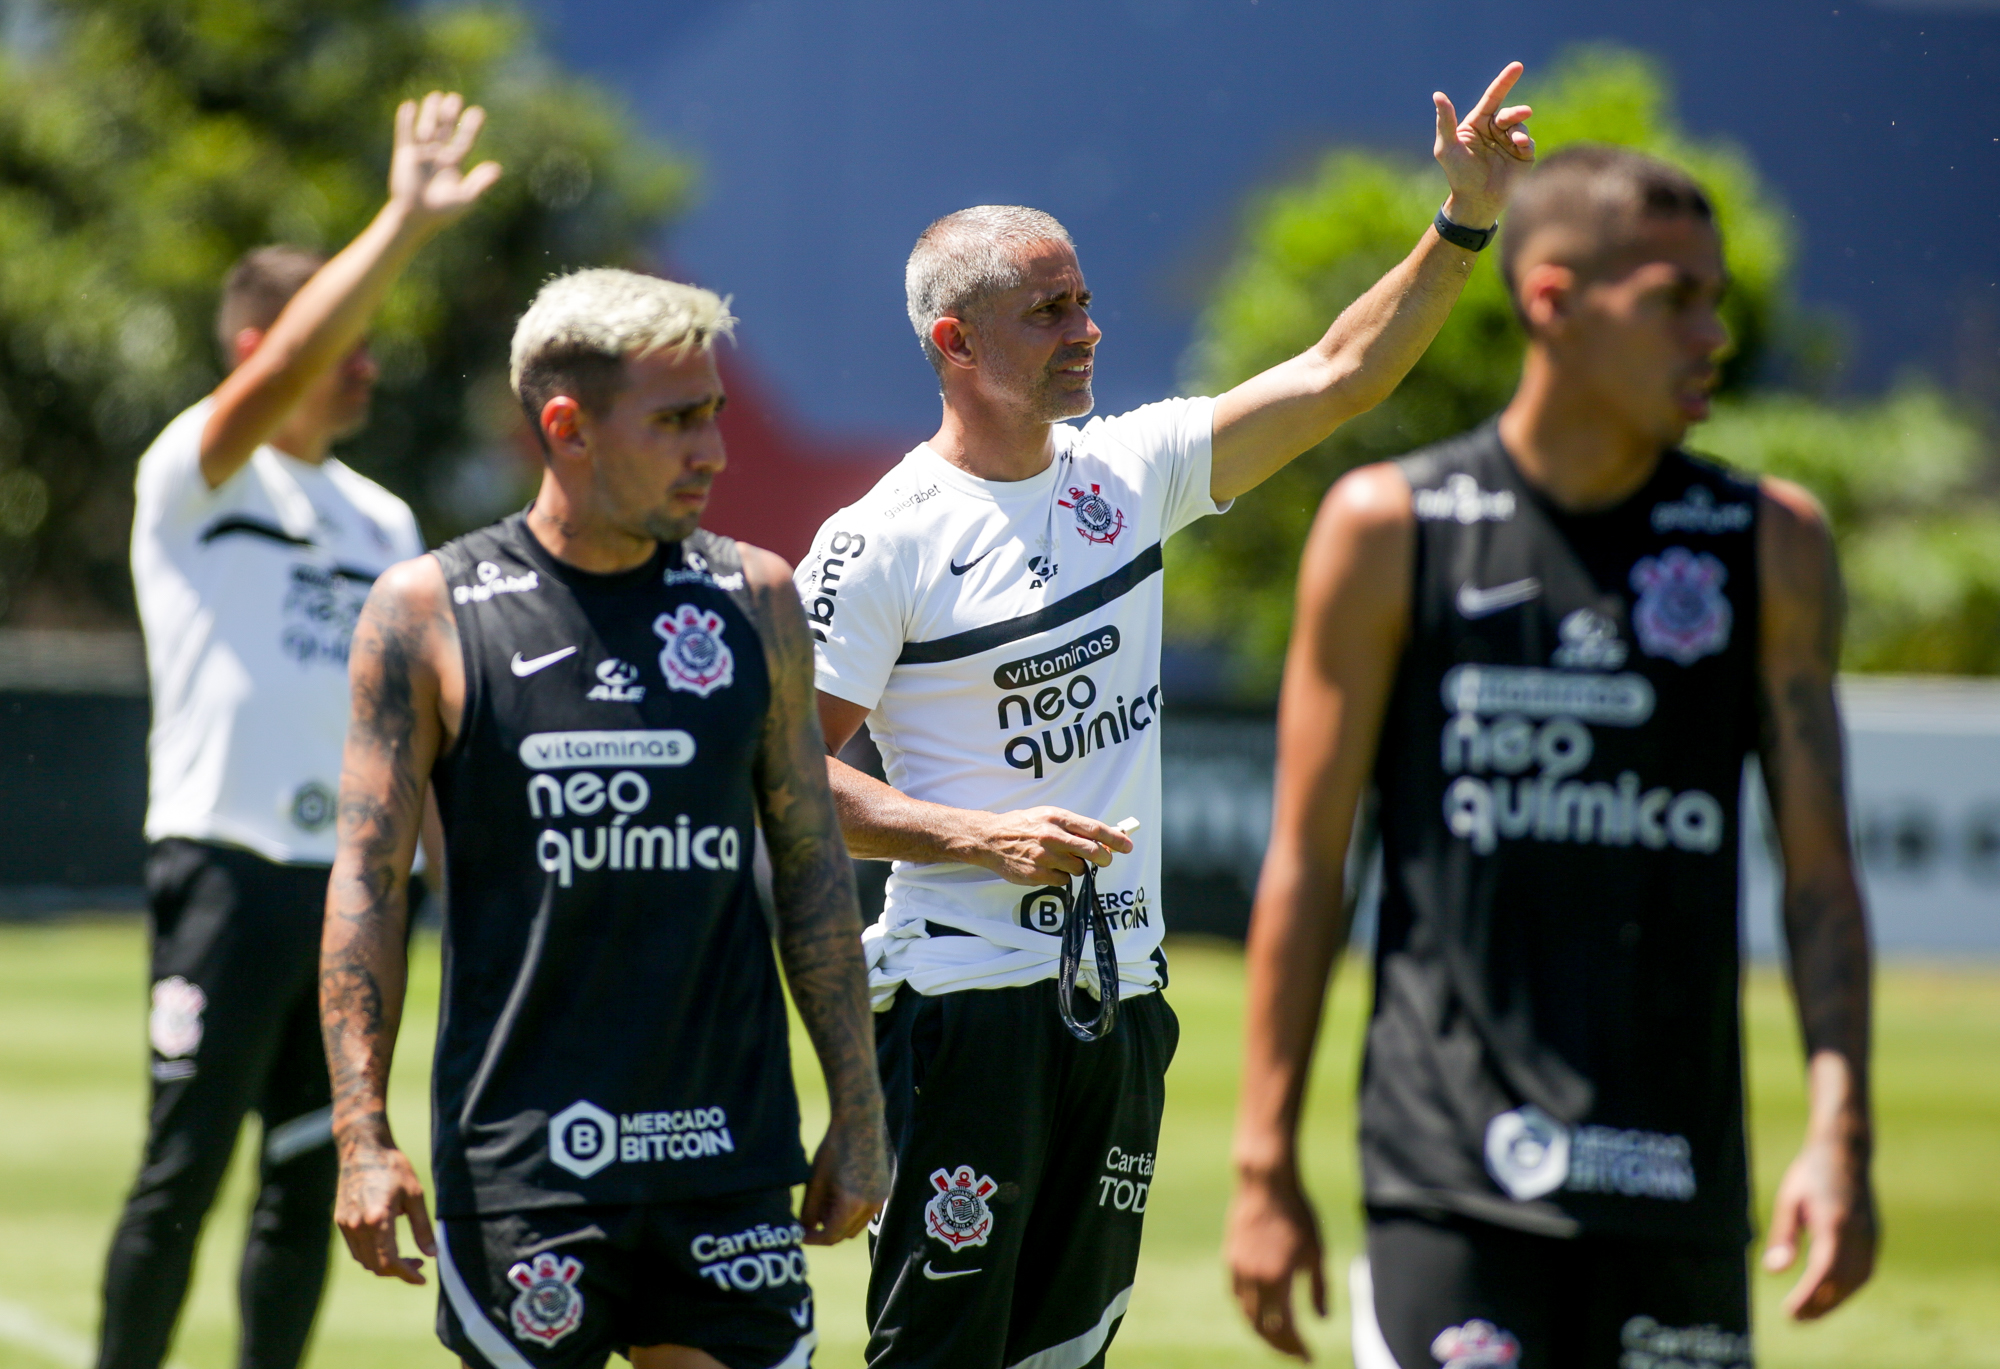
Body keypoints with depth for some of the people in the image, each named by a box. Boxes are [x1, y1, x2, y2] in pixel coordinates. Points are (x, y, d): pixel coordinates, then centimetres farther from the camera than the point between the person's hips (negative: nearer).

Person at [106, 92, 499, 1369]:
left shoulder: (384, 521, 16)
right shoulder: (193, 477, -4)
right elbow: (281, 372, -23)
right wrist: (406, 226, -28)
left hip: (350, 874, 6)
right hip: (226, 866, -6)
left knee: (311, 1181, 7)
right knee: (184, 1171, -6)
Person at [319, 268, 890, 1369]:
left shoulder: (755, 599, 7)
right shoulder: (428, 612, -2)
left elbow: (812, 865, 12)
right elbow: (366, 881, -1)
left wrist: (857, 1110, 9)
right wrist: (362, 1135, -8)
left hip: (726, 1153, 3)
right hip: (517, 1152, -3)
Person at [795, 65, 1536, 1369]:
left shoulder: (1129, 468, 8)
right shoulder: (881, 542, -8)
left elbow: (1340, 374, 7)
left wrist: (1465, 225, -4)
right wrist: (981, 835, -19)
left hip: (1122, 990, 6)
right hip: (967, 995, -6)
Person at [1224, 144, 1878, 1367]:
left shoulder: (1772, 546, 6)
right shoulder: (1391, 531, 0)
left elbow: (1820, 871, 5)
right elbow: (1308, 862, 3)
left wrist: (1840, 1136, -7)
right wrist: (1267, 1164, 0)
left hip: (1682, 1182, 3)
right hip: (1452, 1175, -3)